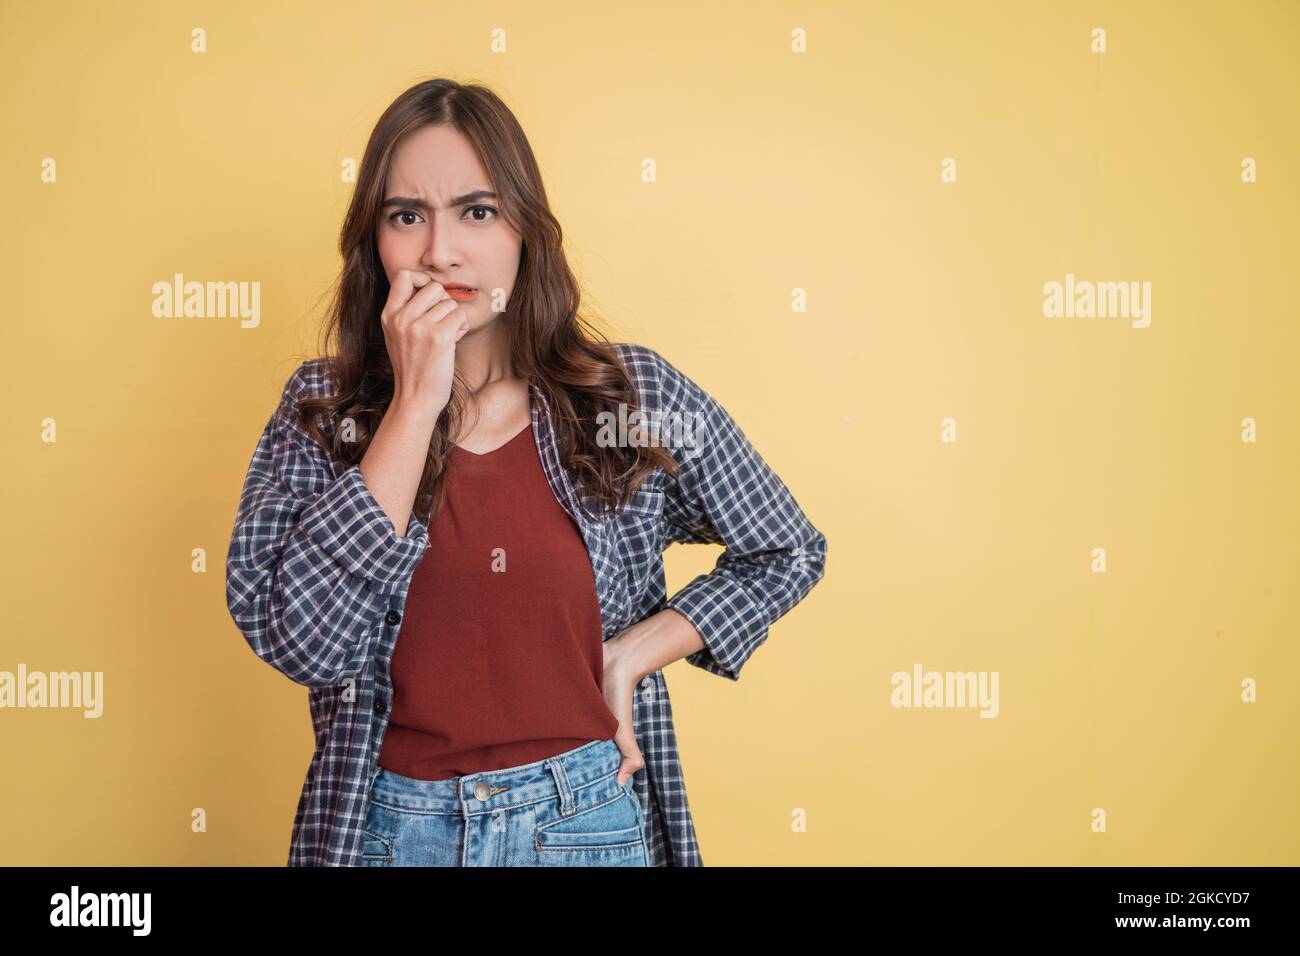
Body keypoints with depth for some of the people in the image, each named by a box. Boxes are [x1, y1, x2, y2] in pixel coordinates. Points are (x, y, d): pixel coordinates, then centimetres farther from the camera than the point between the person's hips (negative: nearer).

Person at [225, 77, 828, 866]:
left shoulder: (638, 395, -6)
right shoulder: (321, 411, -6)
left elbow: (788, 554, 6)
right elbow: (298, 642, -19)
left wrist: (635, 653, -8)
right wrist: (415, 402, -20)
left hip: (590, 819, 0)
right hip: (389, 824, 0)